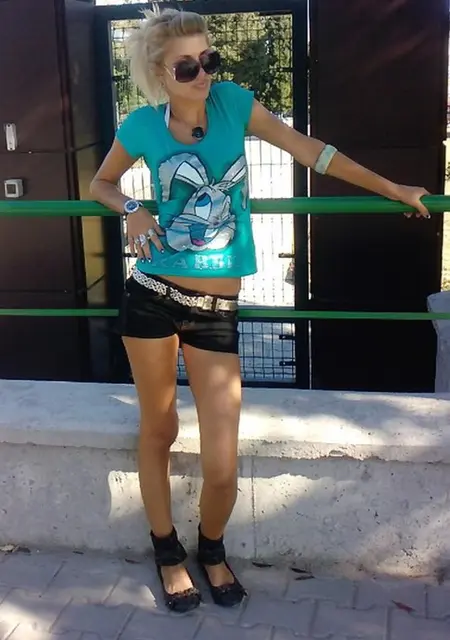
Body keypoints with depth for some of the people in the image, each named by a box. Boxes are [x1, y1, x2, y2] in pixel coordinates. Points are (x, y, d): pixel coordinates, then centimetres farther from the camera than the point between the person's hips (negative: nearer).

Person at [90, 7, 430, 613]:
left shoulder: (233, 101, 2)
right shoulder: (143, 125, -1)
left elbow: (309, 149, 7)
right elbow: (101, 184, 16)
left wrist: (393, 188, 11)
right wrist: (132, 211, -6)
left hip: (216, 311, 1)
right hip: (152, 297, 0)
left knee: (222, 467, -4)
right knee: (158, 431, 13)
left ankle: (212, 549, 28)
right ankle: (167, 551, 36)